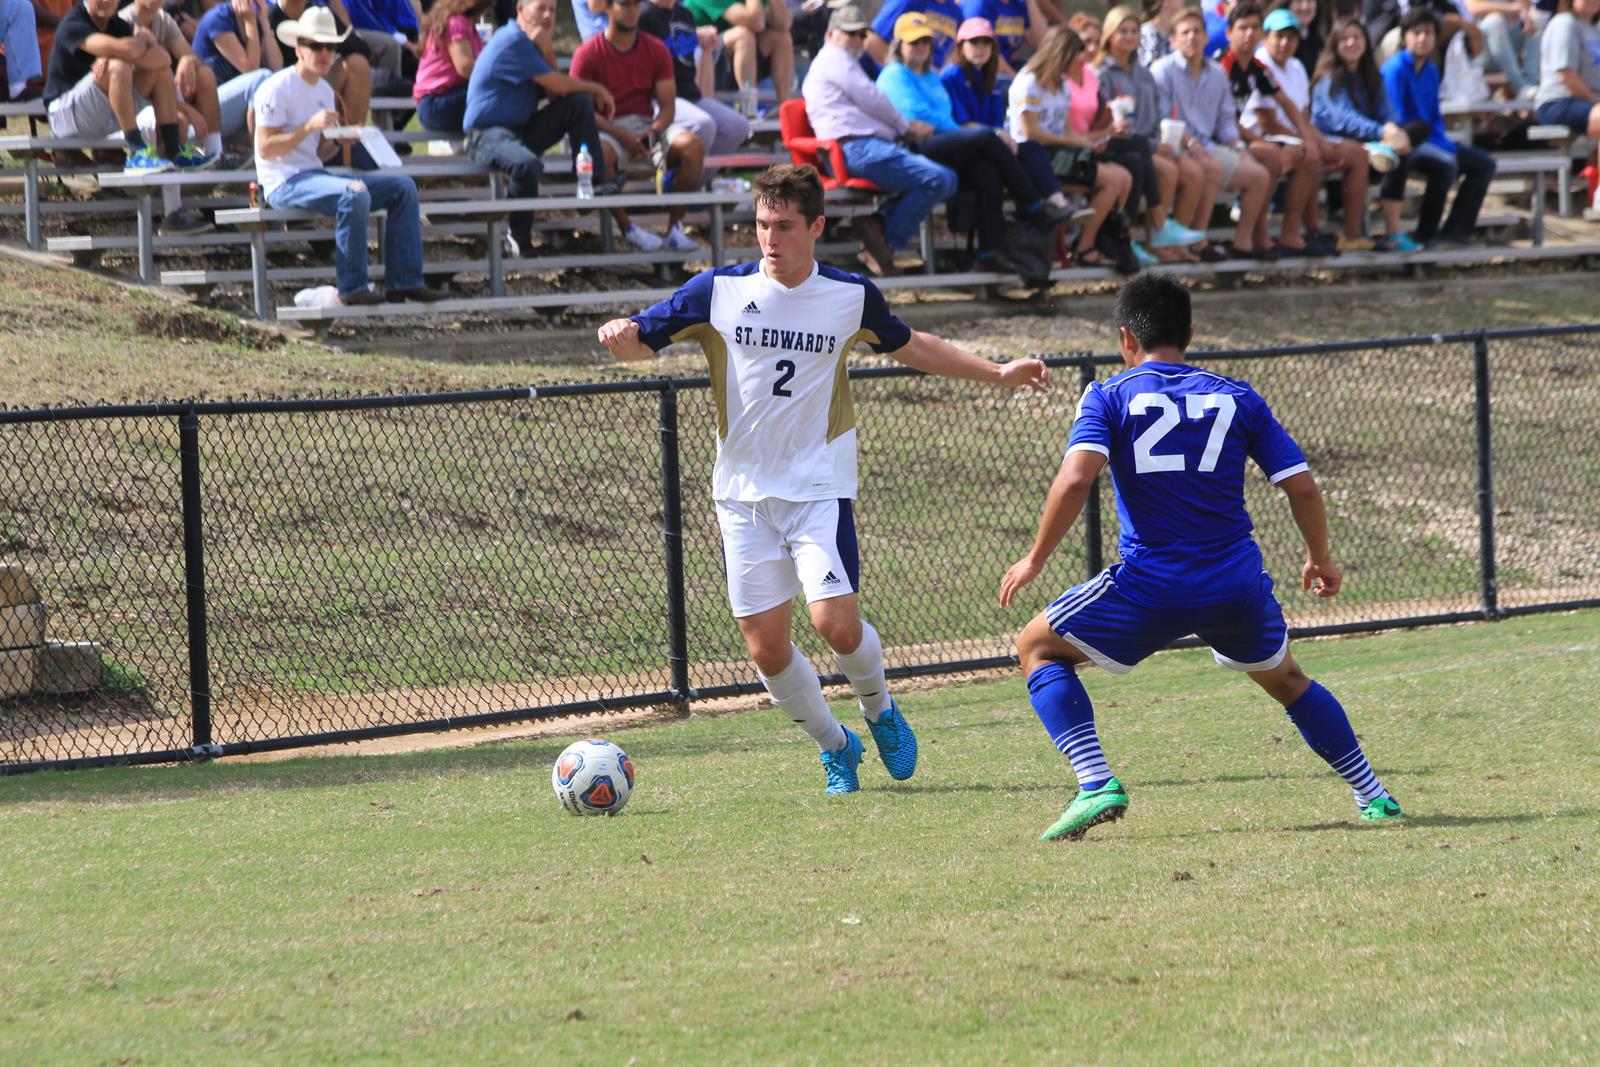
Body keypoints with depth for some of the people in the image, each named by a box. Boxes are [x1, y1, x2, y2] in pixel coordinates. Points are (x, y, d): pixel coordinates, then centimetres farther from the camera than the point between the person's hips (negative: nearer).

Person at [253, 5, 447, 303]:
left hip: (315, 175, 9)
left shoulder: (324, 90, 17)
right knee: (354, 193, -35)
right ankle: (352, 288, -26)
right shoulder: (277, 89, -9)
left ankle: (403, 281, -5)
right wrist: (310, 125, -22)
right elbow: (266, 149, -16)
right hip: (284, 183, -9)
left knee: (403, 187, -1)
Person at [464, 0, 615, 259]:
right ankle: (518, 241, -21)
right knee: (528, 164, -40)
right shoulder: (512, 41, -15)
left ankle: (594, 181, -2)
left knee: (580, 102, -1)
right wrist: (597, 89, -1)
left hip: (521, 130, 9)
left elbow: (555, 91, 11)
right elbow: (556, 84, -14)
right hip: (487, 134, -9)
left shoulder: (528, 43, 16)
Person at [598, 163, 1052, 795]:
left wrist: (997, 373, 18)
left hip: (820, 486, -1)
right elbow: (639, 342, -1)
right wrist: (621, 335, -26)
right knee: (766, 648, -2)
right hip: (744, 492, 1)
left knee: (837, 624, -18)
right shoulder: (720, 291, -4)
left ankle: (879, 710, 15)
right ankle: (834, 745, 24)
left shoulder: (851, 297, 0)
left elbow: (908, 347, 19)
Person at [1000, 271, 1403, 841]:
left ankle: (1096, 785, -2)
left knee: (1038, 647, 16)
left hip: (1149, 588, -4)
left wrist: (1035, 560, -5)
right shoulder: (1237, 397, 10)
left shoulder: (1109, 397, 1)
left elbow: (1075, 478, -15)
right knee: (1286, 680, 31)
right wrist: (1320, 558, 24)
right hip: (1239, 588, 4)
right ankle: (1374, 796, 29)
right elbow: (1301, 485, 7)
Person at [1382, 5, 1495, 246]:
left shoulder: (1430, 71, 13)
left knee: (1484, 164, 4)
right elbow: (1398, 118, -17)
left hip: (1431, 141, 9)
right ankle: (1426, 234, -22)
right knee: (1446, 163, -35)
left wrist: (1445, 143, -2)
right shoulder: (1396, 69, -13)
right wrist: (1441, 146, -17)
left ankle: (1456, 230, 0)